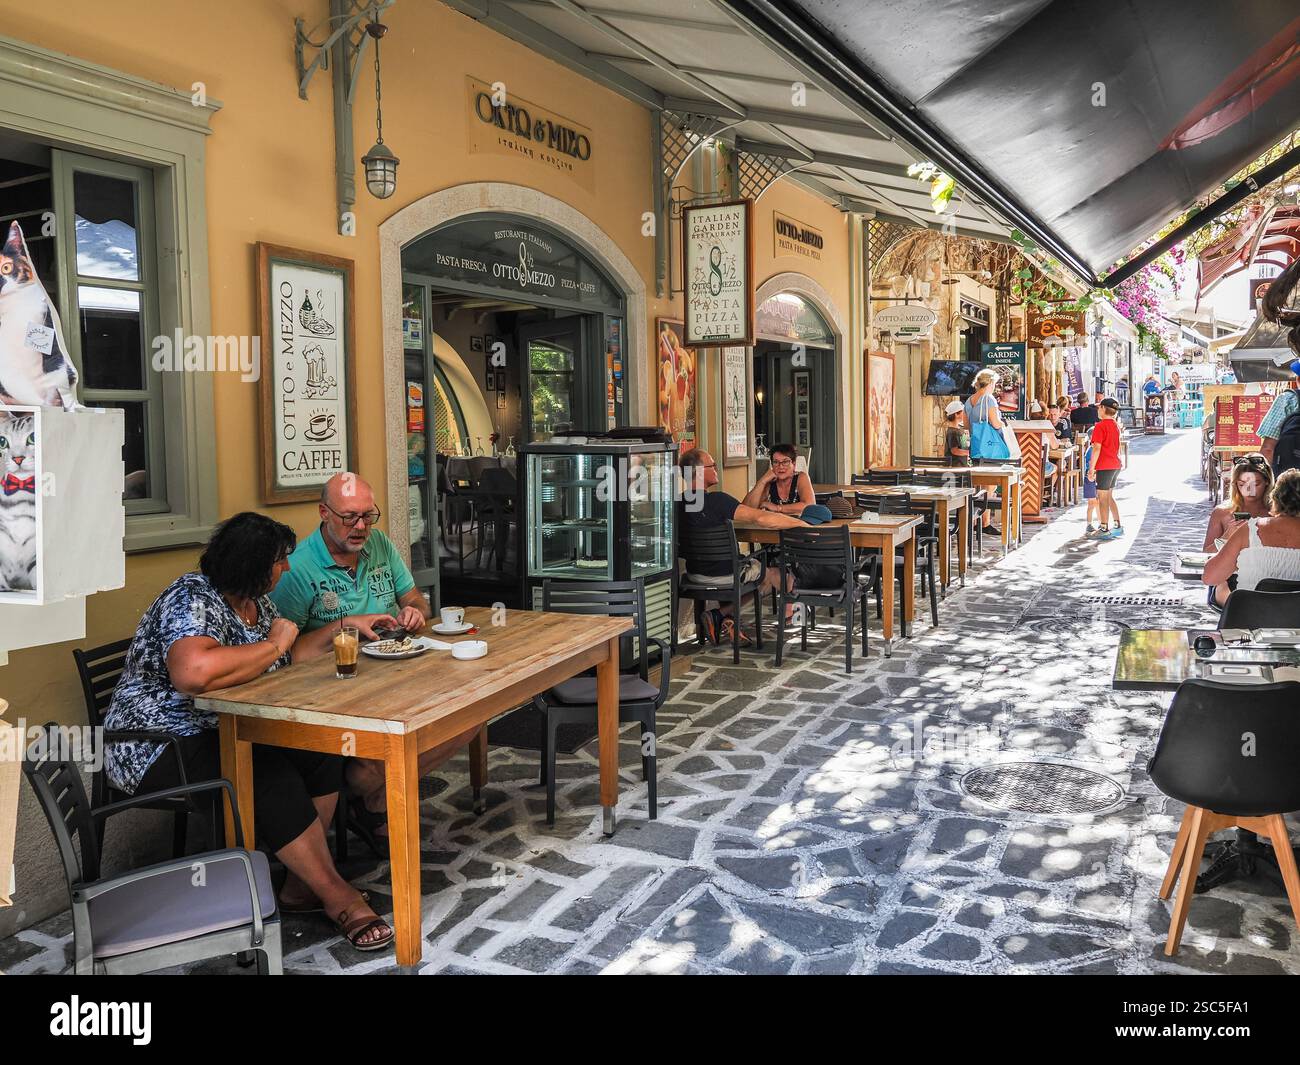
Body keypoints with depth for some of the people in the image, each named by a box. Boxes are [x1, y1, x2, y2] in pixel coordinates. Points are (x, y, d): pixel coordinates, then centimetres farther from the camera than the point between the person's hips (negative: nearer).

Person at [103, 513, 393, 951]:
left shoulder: (255, 601, 7)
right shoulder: (195, 600, -23)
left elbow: (291, 655, 21)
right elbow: (196, 673, -43)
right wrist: (273, 644, -29)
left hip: (228, 731, 9)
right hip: (161, 746, -9)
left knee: (320, 751, -13)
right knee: (272, 779, -29)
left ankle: (300, 884, -3)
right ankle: (337, 897, -15)